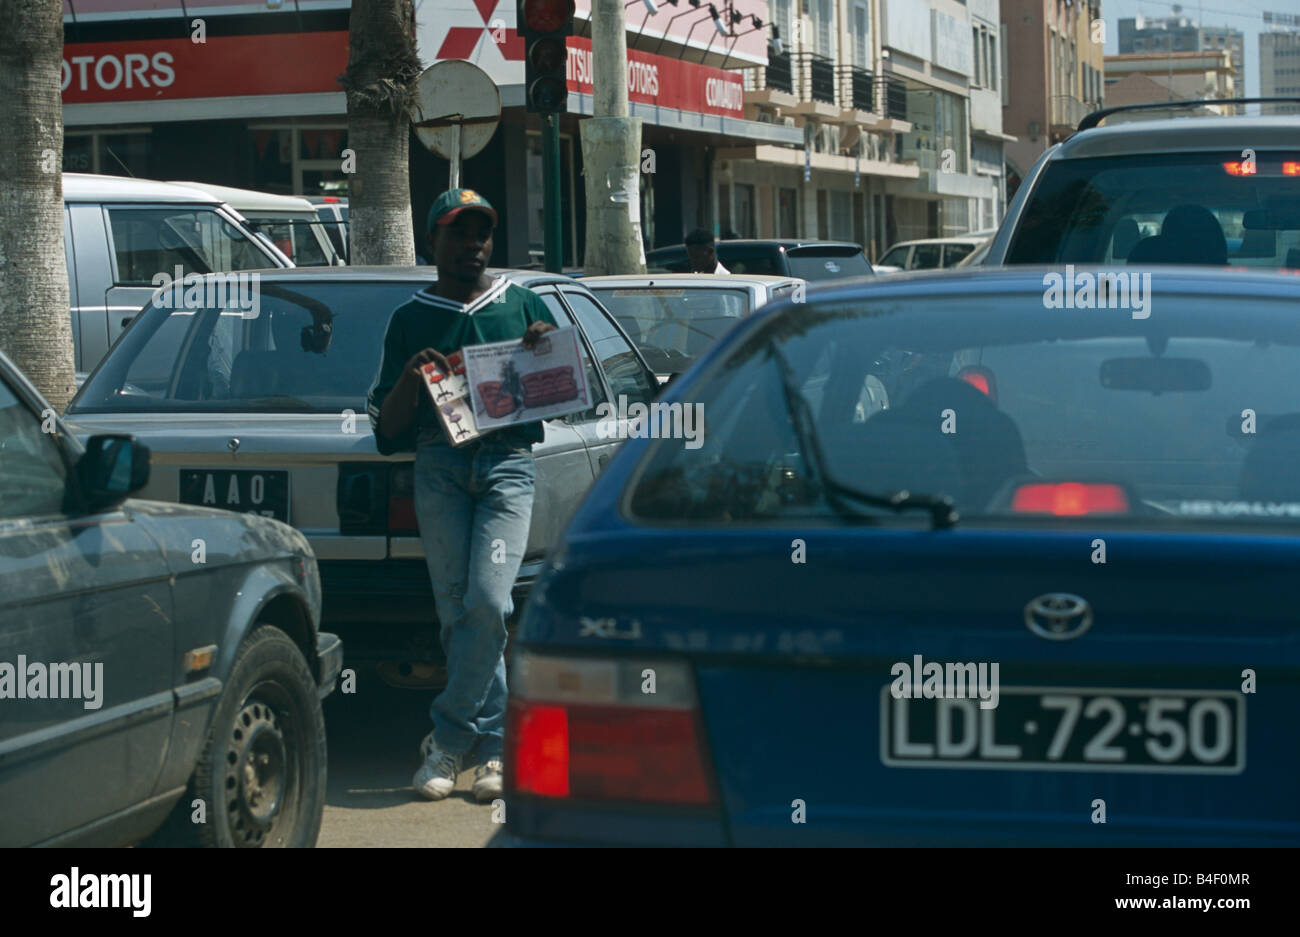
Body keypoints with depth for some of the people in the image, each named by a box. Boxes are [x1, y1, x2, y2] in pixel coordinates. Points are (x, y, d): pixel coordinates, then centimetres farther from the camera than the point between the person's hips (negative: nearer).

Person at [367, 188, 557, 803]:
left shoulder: (523, 305, 18)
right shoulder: (410, 320, 16)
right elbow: (386, 428, 14)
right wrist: (412, 376, -5)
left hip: (508, 459, -1)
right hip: (439, 463, 1)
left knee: (487, 602, -15)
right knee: (456, 611, -4)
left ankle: (448, 739, -6)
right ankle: (492, 746, 4)